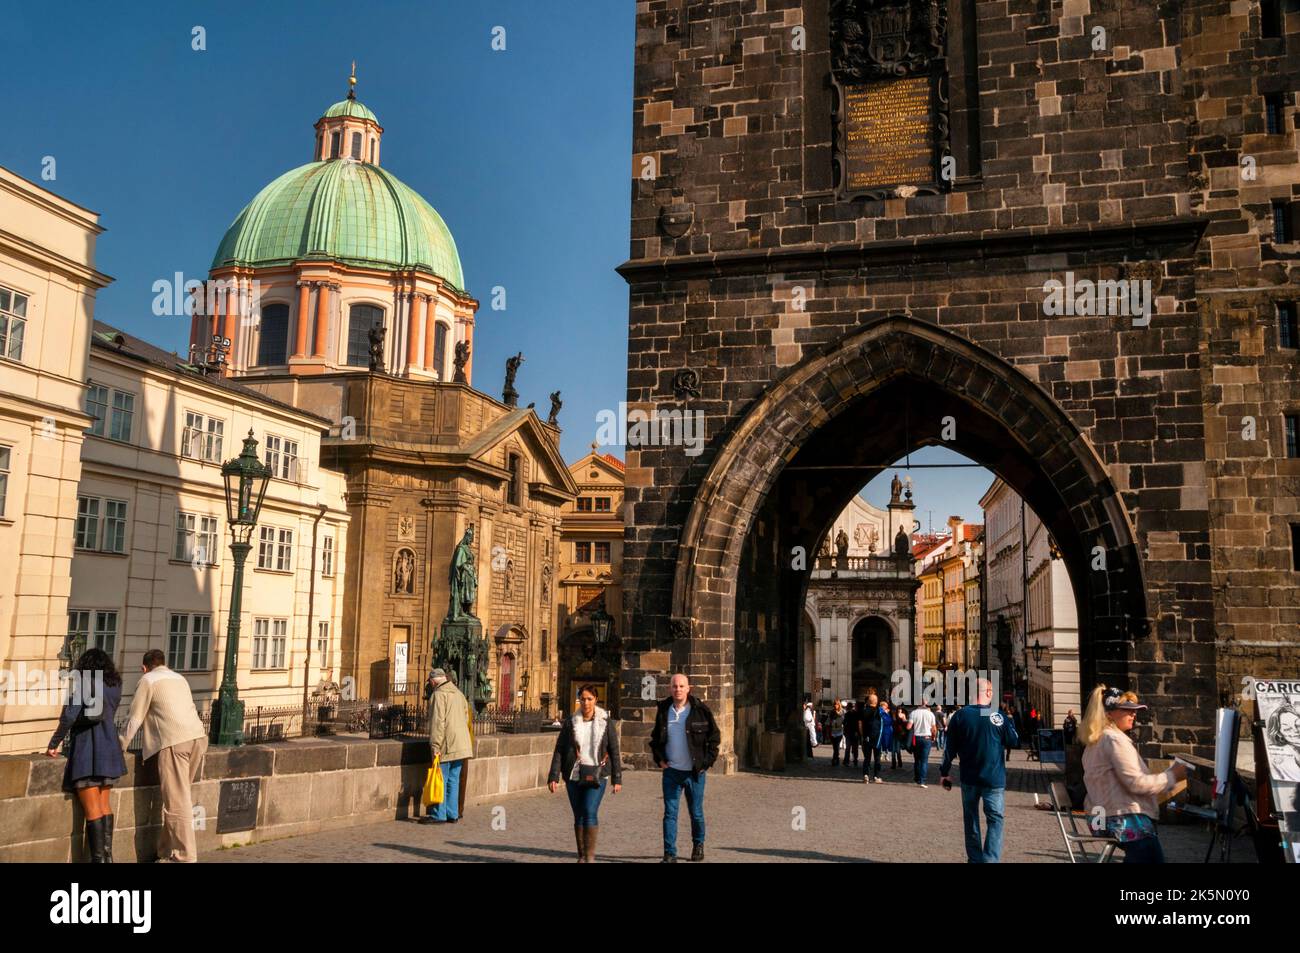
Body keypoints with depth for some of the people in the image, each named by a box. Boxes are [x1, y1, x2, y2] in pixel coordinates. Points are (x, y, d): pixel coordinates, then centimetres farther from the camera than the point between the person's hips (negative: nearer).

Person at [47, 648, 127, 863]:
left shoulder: (84, 683, -8)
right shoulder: (115, 685, 10)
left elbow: (69, 716, -14)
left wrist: (54, 744, -6)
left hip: (86, 750, -6)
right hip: (109, 750, 6)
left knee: (92, 809, -4)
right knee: (104, 804, 13)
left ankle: (98, 858, -6)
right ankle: (107, 855, 12)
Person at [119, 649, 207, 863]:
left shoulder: (148, 680, 7)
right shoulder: (180, 678, 26)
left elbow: (135, 718, 7)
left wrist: (120, 746, 18)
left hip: (174, 742, -7)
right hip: (198, 737, 7)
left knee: (177, 802, -4)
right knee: (181, 797, 15)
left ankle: (186, 857, -4)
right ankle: (168, 851, 21)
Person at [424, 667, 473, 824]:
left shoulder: (438, 694, -10)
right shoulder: (458, 693, 16)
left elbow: (438, 722, -16)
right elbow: (466, 718, 18)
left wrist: (435, 746, -16)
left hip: (447, 745, -8)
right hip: (461, 744, 8)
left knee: (441, 780, -1)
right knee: (453, 780, 12)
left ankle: (439, 815, 2)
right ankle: (452, 814, 14)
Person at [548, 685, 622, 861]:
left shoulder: (606, 722, -2)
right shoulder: (570, 722, 1)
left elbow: (614, 751, 1)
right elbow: (559, 751, 0)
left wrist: (617, 779, 0)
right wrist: (554, 777, -7)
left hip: (597, 775, -2)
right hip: (574, 776, 2)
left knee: (590, 812, -15)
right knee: (579, 816, 8)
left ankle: (590, 856, -7)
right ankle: (581, 856, 21)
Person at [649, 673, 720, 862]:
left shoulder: (700, 710, -6)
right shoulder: (663, 710, 3)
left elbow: (715, 737, 1)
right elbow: (655, 738, 17)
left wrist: (707, 762, -4)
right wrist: (659, 759, 6)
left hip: (694, 772, -2)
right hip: (671, 771, 2)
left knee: (696, 813, 10)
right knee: (670, 814, -2)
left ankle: (698, 845, 33)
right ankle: (670, 854, 2)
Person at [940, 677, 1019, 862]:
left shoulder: (960, 715, -4)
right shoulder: (998, 716, -9)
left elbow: (950, 748, 0)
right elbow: (1013, 740, 5)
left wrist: (944, 772, 8)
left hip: (969, 778, 2)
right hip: (994, 778, -2)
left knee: (971, 820, 15)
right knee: (995, 820, 2)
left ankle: (975, 859, 22)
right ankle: (990, 859, -12)